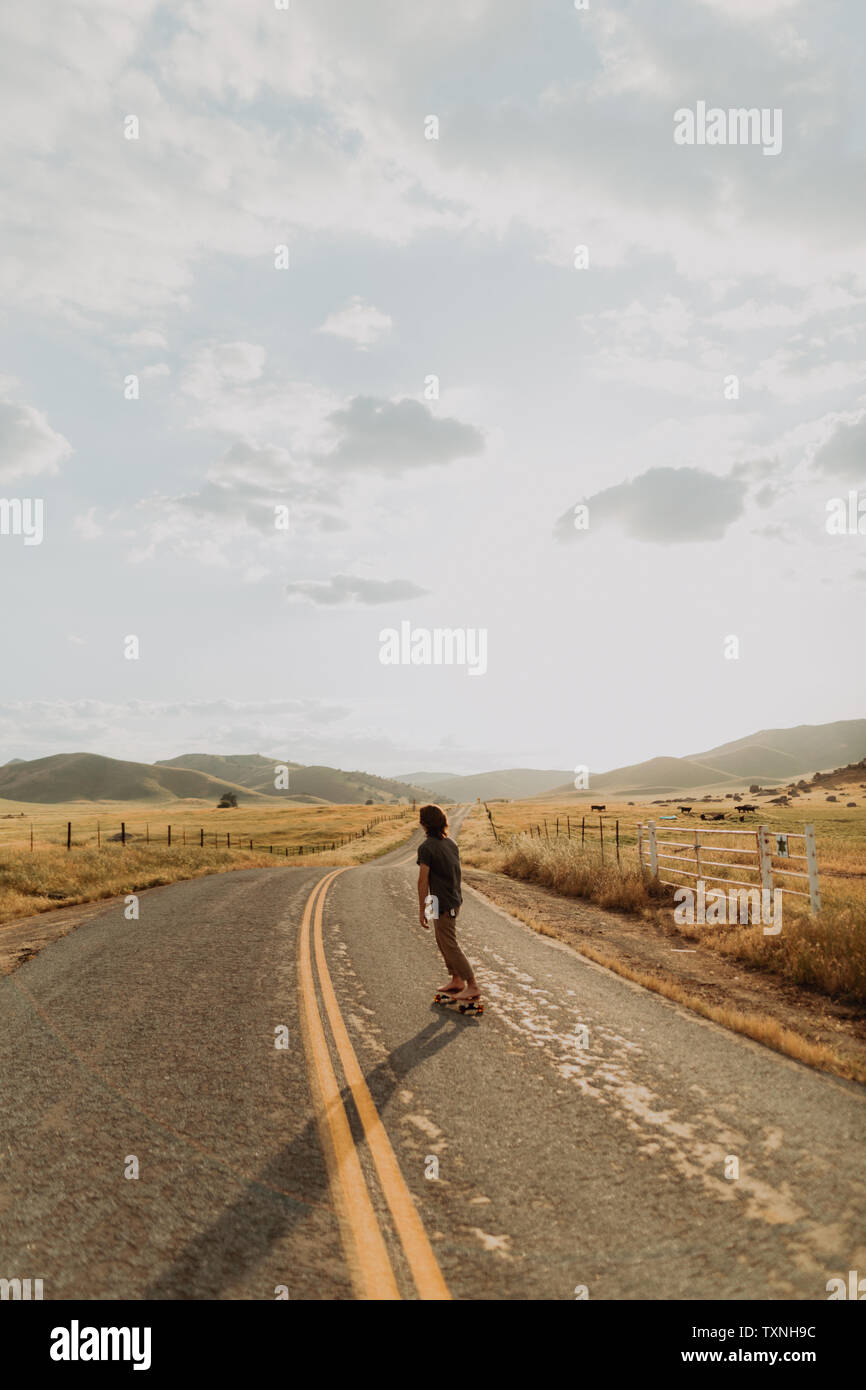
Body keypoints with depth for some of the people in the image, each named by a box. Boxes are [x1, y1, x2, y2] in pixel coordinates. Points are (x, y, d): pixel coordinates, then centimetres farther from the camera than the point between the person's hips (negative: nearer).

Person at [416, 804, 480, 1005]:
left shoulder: (426, 847, -18)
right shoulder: (450, 843, 6)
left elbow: (423, 881, -18)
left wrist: (422, 911, -13)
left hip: (442, 903, -9)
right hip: (454, 899, 9)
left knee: (449, 945, -2)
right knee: (443, 941, 20)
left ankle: (473, 986, -1)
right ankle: (457, 981, 26)